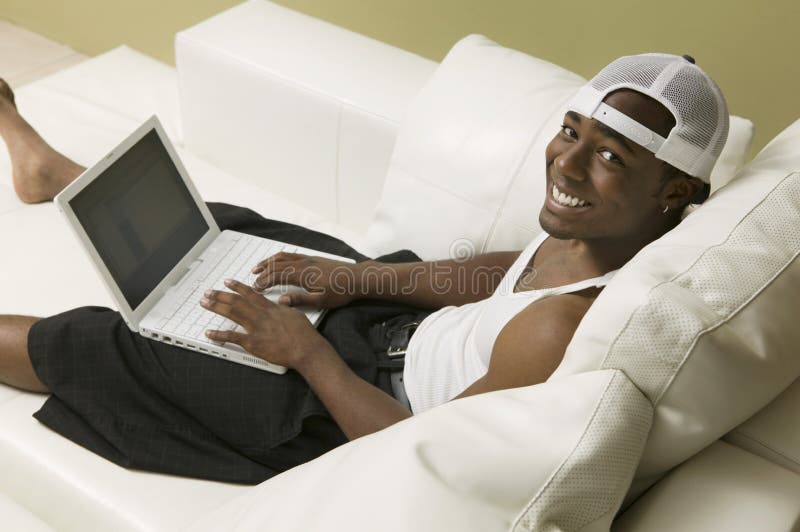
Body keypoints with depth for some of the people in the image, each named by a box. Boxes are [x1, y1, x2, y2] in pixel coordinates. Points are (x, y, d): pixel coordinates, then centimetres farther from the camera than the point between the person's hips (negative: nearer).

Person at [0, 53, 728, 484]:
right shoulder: (601, 232, -11)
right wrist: (361, 278, 0)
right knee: (226, 227, 21)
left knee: (94, 345, 2)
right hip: (407, 331, 8)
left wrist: (304, 350, -19)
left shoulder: (570, 326, -38)